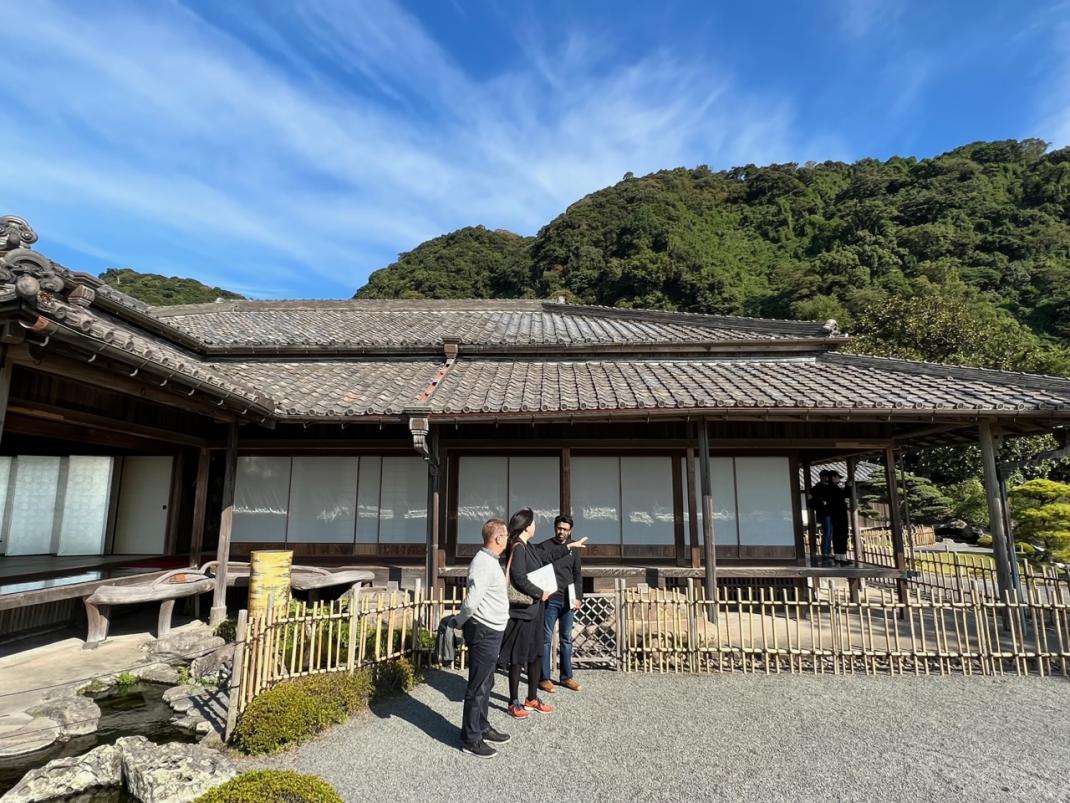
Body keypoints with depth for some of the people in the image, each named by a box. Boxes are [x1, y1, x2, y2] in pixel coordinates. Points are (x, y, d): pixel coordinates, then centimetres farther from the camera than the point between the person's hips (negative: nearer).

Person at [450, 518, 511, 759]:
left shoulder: (491, 561, 11)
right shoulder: (483, 563, -22)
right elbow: (471, 602, -26)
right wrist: (458, 622, -12)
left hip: (492, 631, 10)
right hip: (484, 631, -10)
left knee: (486, 683, 21)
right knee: (478, 686, 2)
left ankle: (482, 728, 35)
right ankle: (470, 739, 14)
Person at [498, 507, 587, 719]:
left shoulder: (529, 547, 9)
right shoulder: (518, 548, -19)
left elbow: (548, 554, 28)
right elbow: (519, 579, -27)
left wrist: (570, 546, 36)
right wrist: (540, 593, -15)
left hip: (534, 609, 9)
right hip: (522, 610, -9)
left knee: (536, 654, 16)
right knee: (518, 657, 3)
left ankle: (532, 698, 29)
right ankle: (514, 703, 16)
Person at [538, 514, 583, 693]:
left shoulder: (573, 549, 9)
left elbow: (578, 575, 12)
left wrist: (578, 597, 3)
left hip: (568, 601, 4)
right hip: (550, 600, -4)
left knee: (567, 639, 11)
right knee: (546, 638, 2)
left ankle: (566, 676, 21)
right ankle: (544, 678, 10)